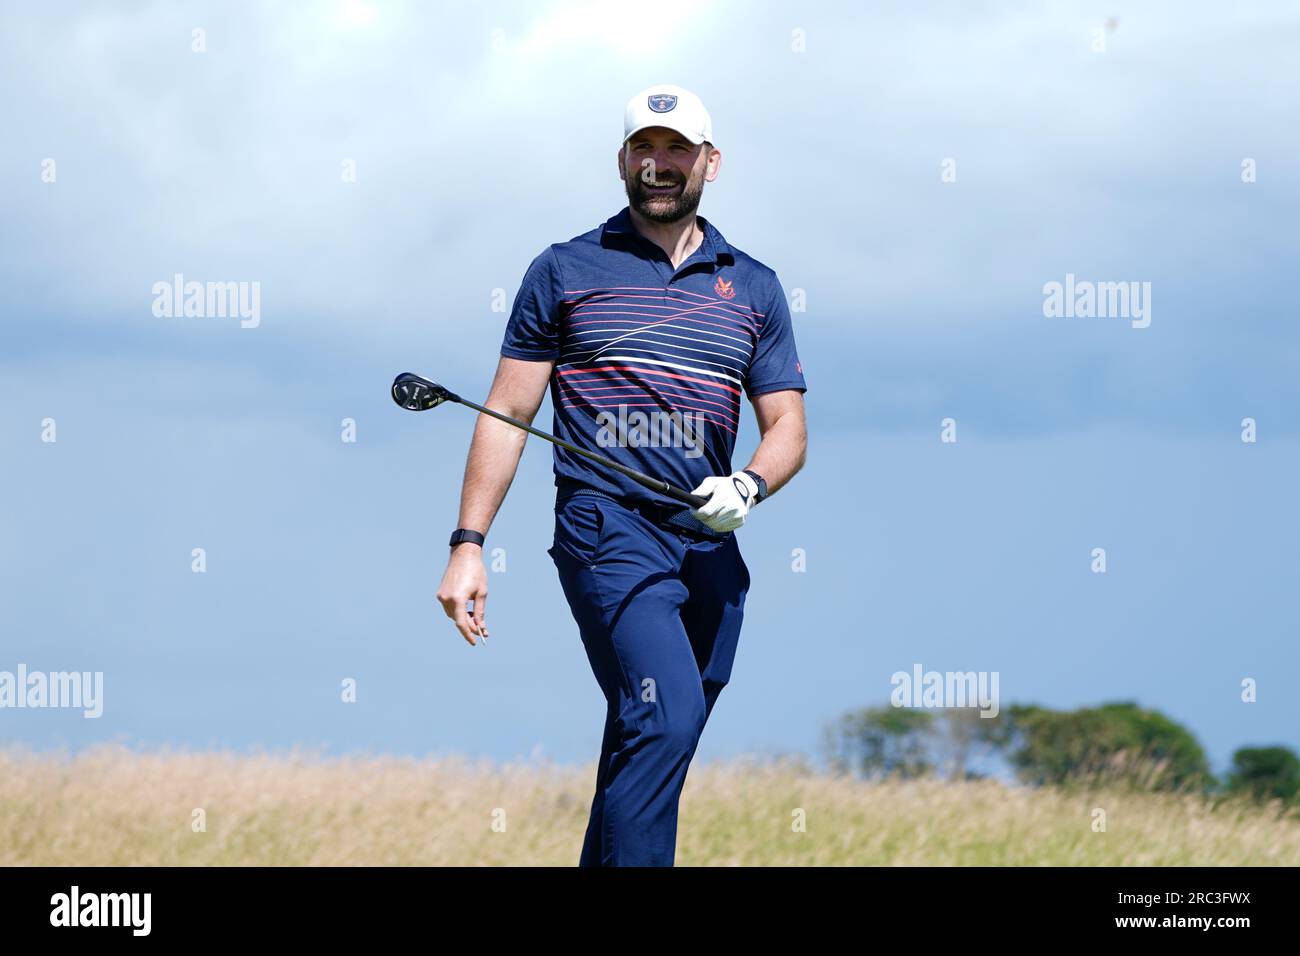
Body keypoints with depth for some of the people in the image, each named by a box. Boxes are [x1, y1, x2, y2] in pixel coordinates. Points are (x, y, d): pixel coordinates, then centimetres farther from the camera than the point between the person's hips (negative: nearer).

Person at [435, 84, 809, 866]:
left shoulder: (753, 287, 15)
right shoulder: (566, 271, 7)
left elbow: (788, 428, 14)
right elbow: (508, 413, 7)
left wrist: (748, 487, -9)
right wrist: (468, 544, -1)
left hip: (709, 543, 4)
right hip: (606, 528, -4)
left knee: (647, 752, 5)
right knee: (666, 715, -24)